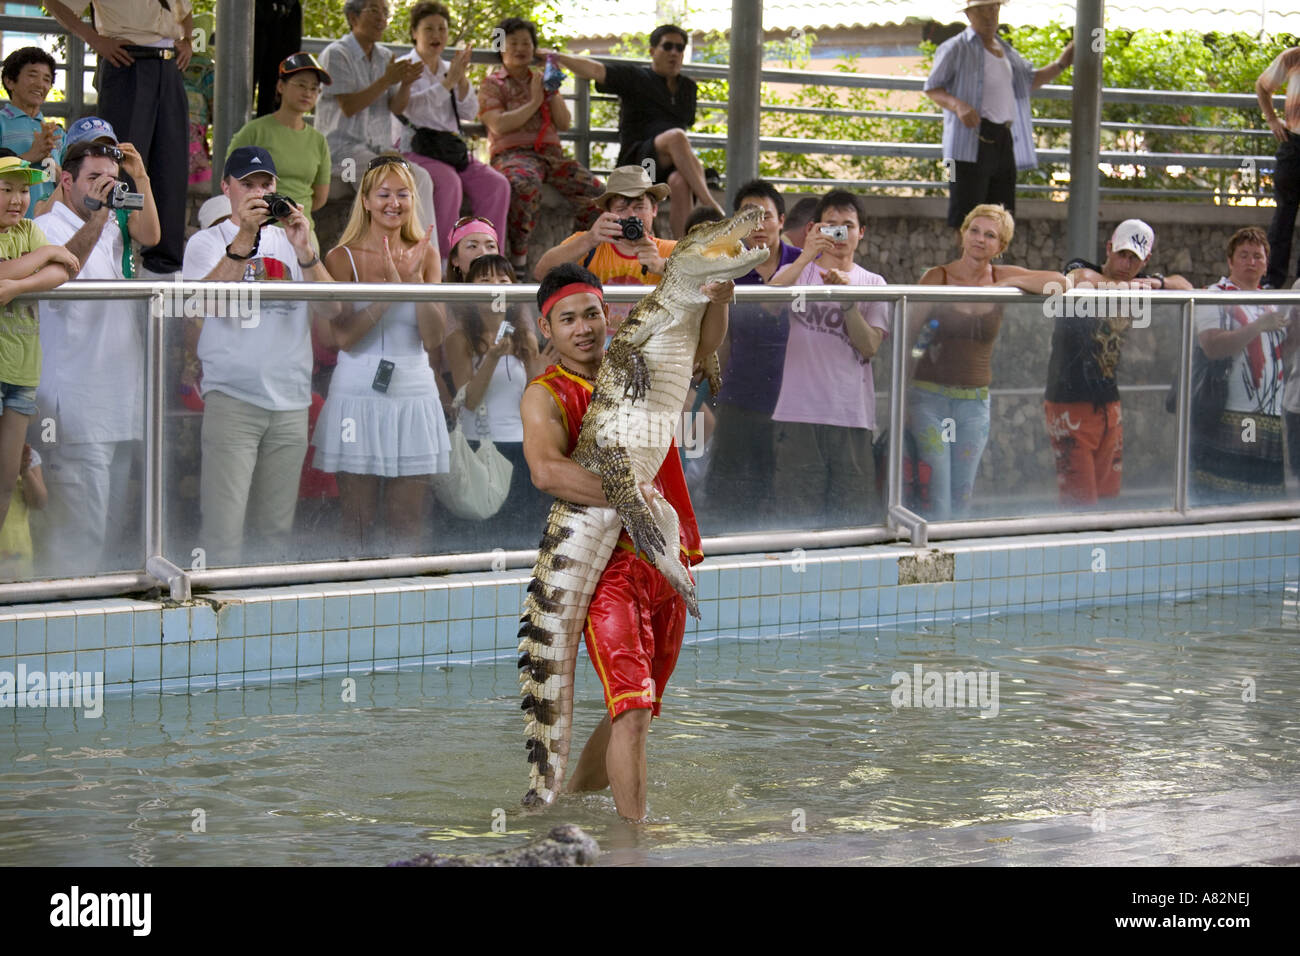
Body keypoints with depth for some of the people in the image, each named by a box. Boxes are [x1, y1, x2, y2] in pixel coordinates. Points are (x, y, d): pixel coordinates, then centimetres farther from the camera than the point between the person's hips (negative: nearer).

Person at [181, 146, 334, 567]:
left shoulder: (290, 241, 16)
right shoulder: (206, 242, 7)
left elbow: (328, 307, 3)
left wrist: (304, 250, -11)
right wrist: (244, 239, -22)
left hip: (290, 402, 4)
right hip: (232, 399, -4)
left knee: (277, 530, 6)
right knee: (223, 531, -12)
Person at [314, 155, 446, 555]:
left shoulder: (425, 255, 7)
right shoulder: (343, 258, -1)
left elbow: (433, 338, -2)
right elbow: (344, 336, -13)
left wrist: (416, 278, -14)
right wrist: (392, 285, -19)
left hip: (414, 398, 2)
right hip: (359, 397, -2)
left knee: (408, 530, 3)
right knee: (358, 529, 0)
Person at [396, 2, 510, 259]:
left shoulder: (449, 69, 20)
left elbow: (470, 113, 10)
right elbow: (409, 107, -16)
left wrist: (462, 79, -6)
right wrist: (448, 82, -20)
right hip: (415, 149, -6)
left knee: (496, 184, -18)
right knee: (448, 182, -35)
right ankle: (446, 259, -33)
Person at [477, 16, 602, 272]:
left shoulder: (541, 80, 26)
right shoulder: (493, 84, 11)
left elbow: (565, 124, 16)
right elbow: (499, 125, -6)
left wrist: (552, 93, 2)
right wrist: (534, 102, -3)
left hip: (550, 153, 5)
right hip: (512, 153, -5)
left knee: (592, 188, -23)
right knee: (525, 184, -42)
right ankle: (518, 254, -31)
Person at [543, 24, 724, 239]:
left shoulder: (688, 87, 23)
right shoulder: (635, 78, 8)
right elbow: (596, 71, -3)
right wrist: (557, 58, -11)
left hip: (671, 166, 4)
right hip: (636, 162, -4)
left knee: (680, 183, -35)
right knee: (675, 137, -36)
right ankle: (711, 206, -45)